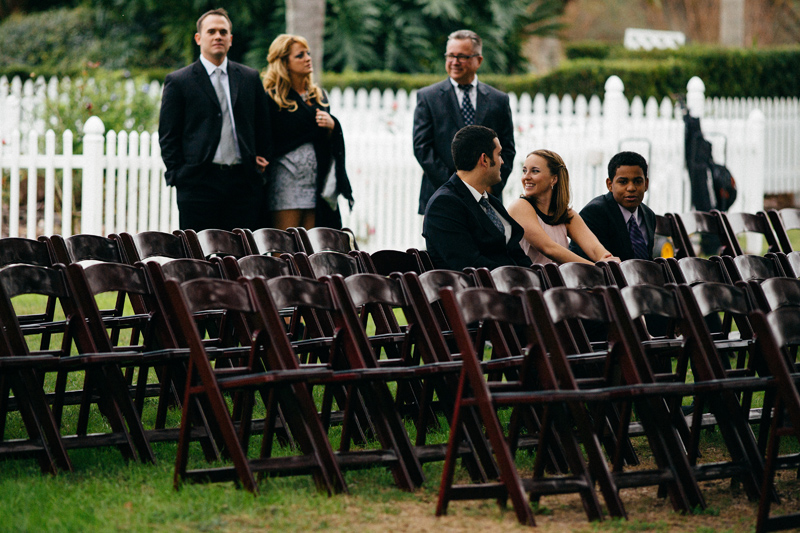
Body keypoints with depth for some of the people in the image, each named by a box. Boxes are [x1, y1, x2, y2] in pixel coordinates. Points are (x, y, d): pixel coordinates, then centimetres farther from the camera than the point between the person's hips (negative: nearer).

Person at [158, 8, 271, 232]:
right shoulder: (178, 81, 4)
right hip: (199, 183, -3)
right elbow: (168, 136, 3)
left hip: (243, 183, 3)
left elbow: (263, 127, 19)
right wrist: (178, 176, -5)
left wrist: (261, 163, 9)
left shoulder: (250, 78, 14)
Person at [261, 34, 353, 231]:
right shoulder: (273, 98, -3)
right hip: (286, 182, -5)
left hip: (316, 183, 5)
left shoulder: (319, 96, 16)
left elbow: (331, 144, 17)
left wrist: (331, 125, -2)